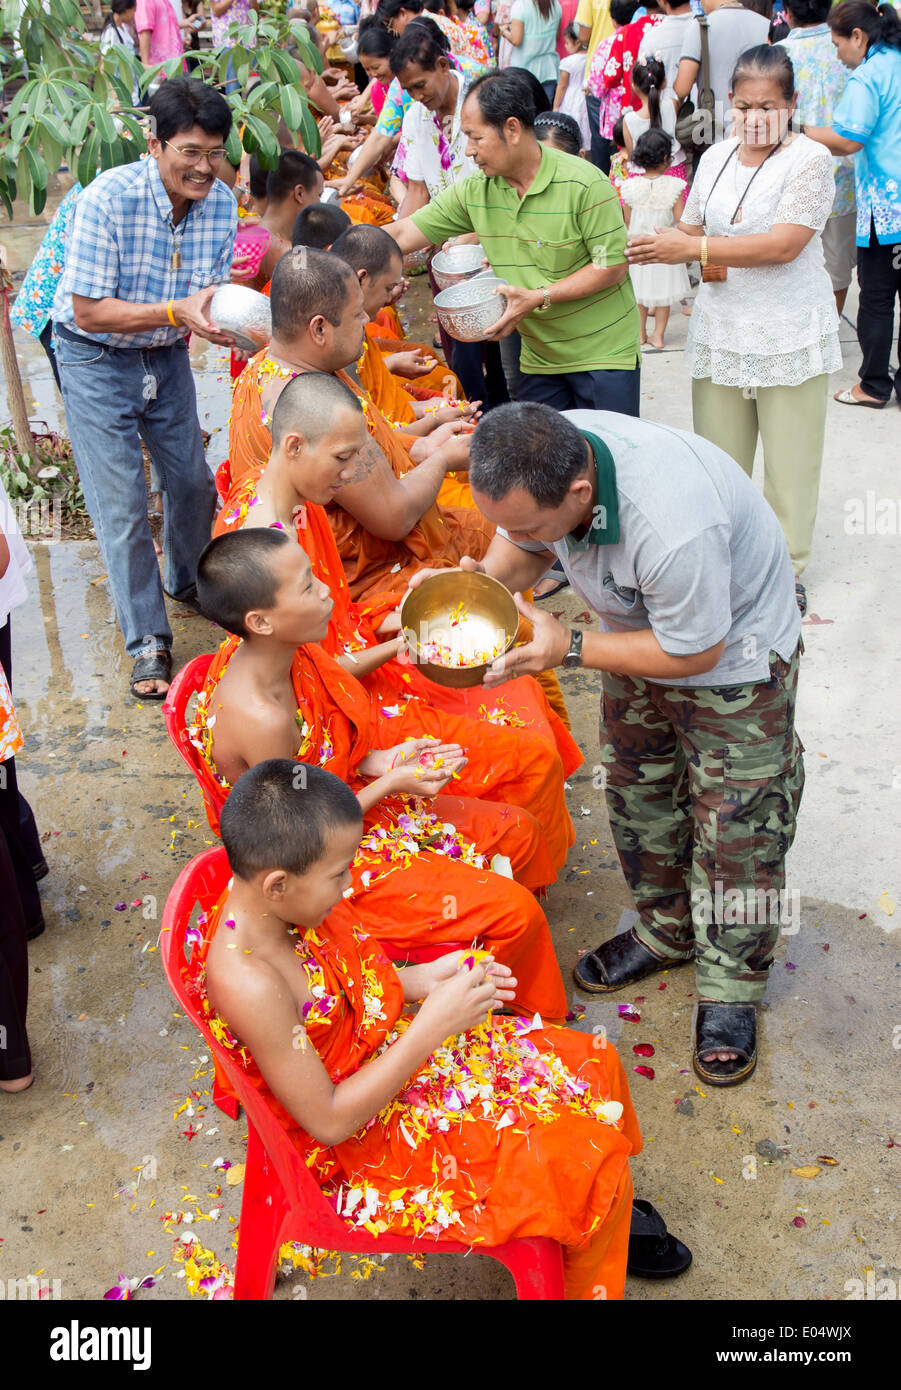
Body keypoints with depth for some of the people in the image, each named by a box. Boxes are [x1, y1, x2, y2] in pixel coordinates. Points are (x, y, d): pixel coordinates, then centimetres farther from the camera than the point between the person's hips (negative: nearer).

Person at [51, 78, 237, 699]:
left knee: (194, 481, 13)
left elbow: (212, 294, -1)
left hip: (167, 355, 5)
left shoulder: (222, 205, -10)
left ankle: (190, 583, 43)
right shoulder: (107, 200, -26)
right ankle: (148, 641, 8)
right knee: (121, 505, -5)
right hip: (96, 361, -5)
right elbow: (88, 311, -25)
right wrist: (177, 311, -34)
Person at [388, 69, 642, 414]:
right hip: (538, 358, 5)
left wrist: (539, 298, -22)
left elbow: (613, 266, -15)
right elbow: (402, 234, 0)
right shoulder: (474, 191, 0)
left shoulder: (584, 184, -15)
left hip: (604, 354, -5)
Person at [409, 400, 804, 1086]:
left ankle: (731, 987, 20)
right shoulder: (540, 461, -24)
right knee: (637, 791, 17)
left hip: (732, 652, -7)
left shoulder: (673, 526, -45)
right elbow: (521, 550, -3)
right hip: (642, 632, 7)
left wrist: (570, 648, -30)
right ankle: (667, 931, 39)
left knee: (734, 825, 0)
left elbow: (695, 650, -29)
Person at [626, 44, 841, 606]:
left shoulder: (810, 160, -10)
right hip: (720, 330, 5)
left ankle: (788, 570, 19)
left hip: (790, 336, -5)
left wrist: (691, 250, -25)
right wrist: (653, 244, -7)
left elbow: (783, 244, -21)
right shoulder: (715, 158, 9)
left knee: (789, 461, 4)